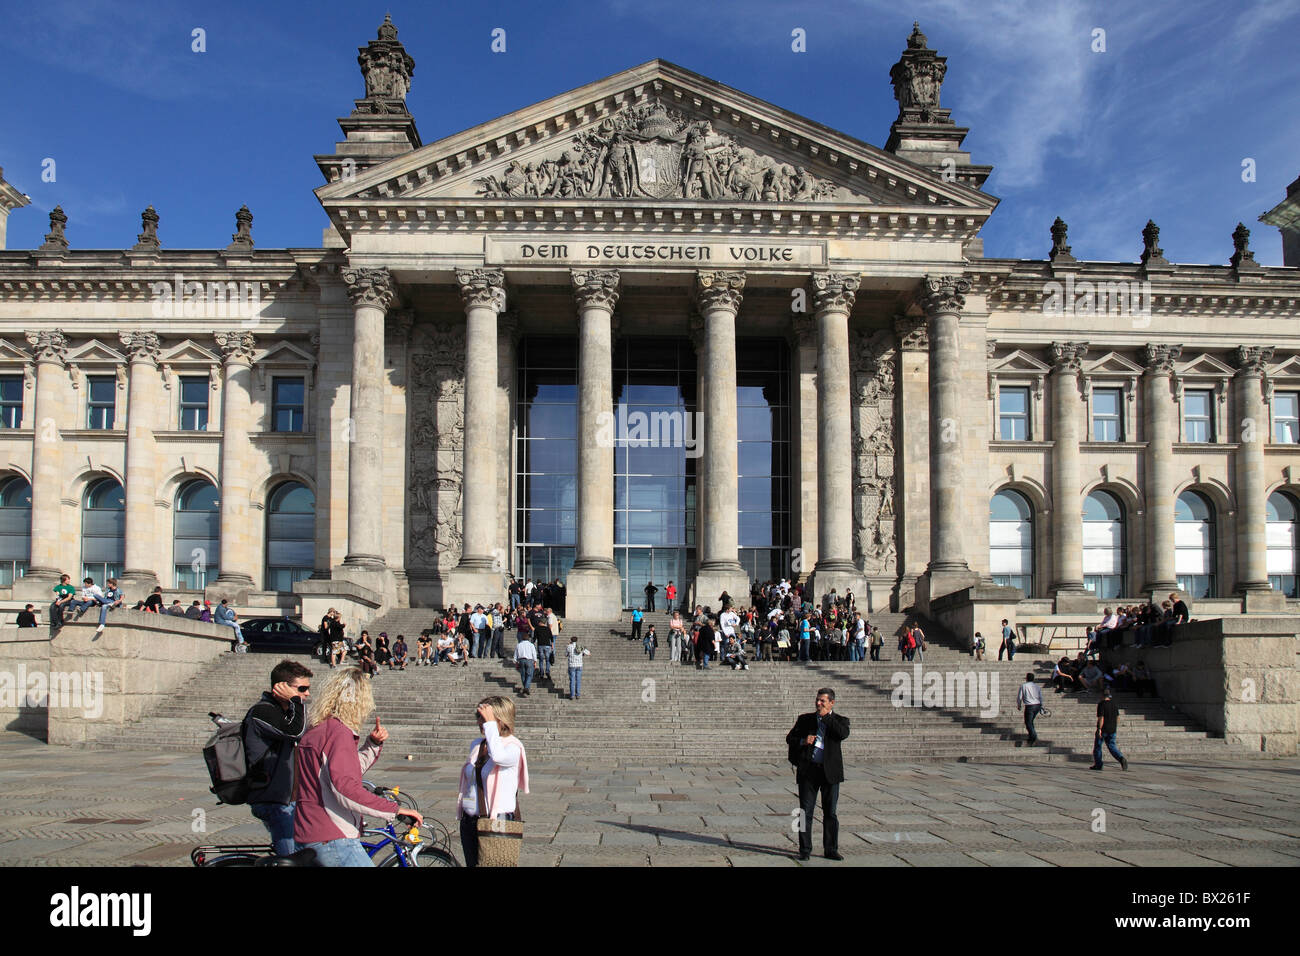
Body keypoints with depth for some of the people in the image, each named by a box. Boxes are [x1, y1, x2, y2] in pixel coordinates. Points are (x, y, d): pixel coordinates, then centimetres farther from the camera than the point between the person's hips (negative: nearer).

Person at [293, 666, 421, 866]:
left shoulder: (315, 730, 16)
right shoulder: (338, 732, -15)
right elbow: (345, 786, -29)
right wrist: (394, 809, -28)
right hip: (332, 840, -10)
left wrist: (373, 744, 12)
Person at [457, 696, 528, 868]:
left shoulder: (513, 747, -12)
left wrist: (490, 723, -27)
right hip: (469, 821, 7)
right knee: (472, 863, 11)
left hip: (498, 821, -7)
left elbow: (498, 756, -36)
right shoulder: (476, 744, 12)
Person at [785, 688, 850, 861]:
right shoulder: (805, 719, 10)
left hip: (830, 771, -1)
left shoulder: (840, 720, 6)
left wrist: (826, 717, -13)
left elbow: (843, 734, -16)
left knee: (830, 812, 4)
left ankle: (831, 850, 13)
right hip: (808, 770, 1)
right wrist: (802, 741, -8)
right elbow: (790, 738, 12)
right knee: (806, 811, 0)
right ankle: (805, 850, 6)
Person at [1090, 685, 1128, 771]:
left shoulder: (1101, 704, -14)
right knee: (1111, 746, 9)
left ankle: (1097, 764, 12)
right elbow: (1117, 717, 13)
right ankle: (1121, 758, -14)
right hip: (1112, 729, 6)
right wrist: (1116, 727, 21)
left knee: (1097, 746, 8)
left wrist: (1099, 729, -18)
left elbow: (1101, 718, -19)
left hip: (1103, 729, -6)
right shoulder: (1114, 703, 7)